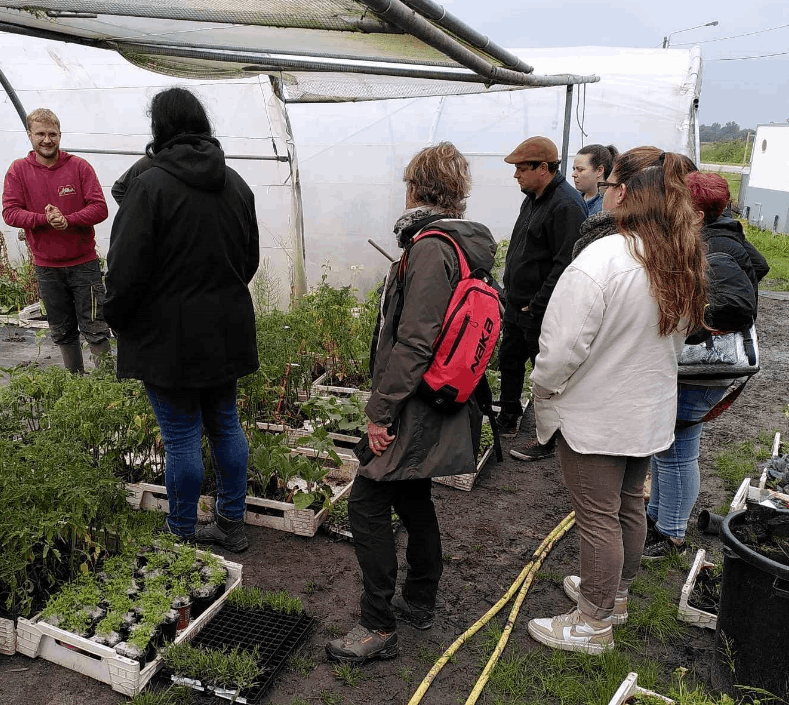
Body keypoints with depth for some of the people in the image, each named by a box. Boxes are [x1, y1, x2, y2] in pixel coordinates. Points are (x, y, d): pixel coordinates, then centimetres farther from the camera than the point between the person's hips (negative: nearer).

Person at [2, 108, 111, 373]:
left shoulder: (79, 166, -2)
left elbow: (99, 208, -8)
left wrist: (68, 220, -23)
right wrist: (45, 219, -21)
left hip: (84, 263, -2)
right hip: (46, 267, 2)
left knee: (95, 330, 0)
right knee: (62, 333, 13)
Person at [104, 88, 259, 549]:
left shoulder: (150, 185, -15)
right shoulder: (236, 183, 7)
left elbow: (126, 270, -16)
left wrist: (118, 320, 0)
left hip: (170, 337, -6)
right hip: (227, 333, 7)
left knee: (181, 438, 4)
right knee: (225, 424, 17)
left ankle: (182, 534, 19)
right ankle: (232, 525, 28)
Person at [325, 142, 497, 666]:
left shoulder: (431, 248, -19)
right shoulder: (468, 245, 11)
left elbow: (414, 342, -24)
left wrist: (380, 411, -17)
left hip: (419, 408, -10)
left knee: (367, 504, -2)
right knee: (411, 496, 21)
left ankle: (379, 628, 8)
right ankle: (420, 603, 35)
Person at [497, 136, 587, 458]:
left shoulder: (566, 205, -20)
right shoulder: (533, 198, 11)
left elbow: (565, 265, -25)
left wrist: (535, 306, -22)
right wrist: (511, 291, 15)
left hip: (541, 311, -10)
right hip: (517, 305, 10)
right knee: (509, 362, 20)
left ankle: (547, 441, 16)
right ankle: (507, 422, 38)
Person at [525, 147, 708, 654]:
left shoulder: (602, 258, -26)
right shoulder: (684, 260, 1)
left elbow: (563, 346, -25)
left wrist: (544, 386, -7)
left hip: (596, 413, -8)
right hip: (652, 408, 8)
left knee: (598, 516, 5)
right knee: (630, 504, 22)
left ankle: (594, 623, 21)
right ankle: (615, 594, 42)